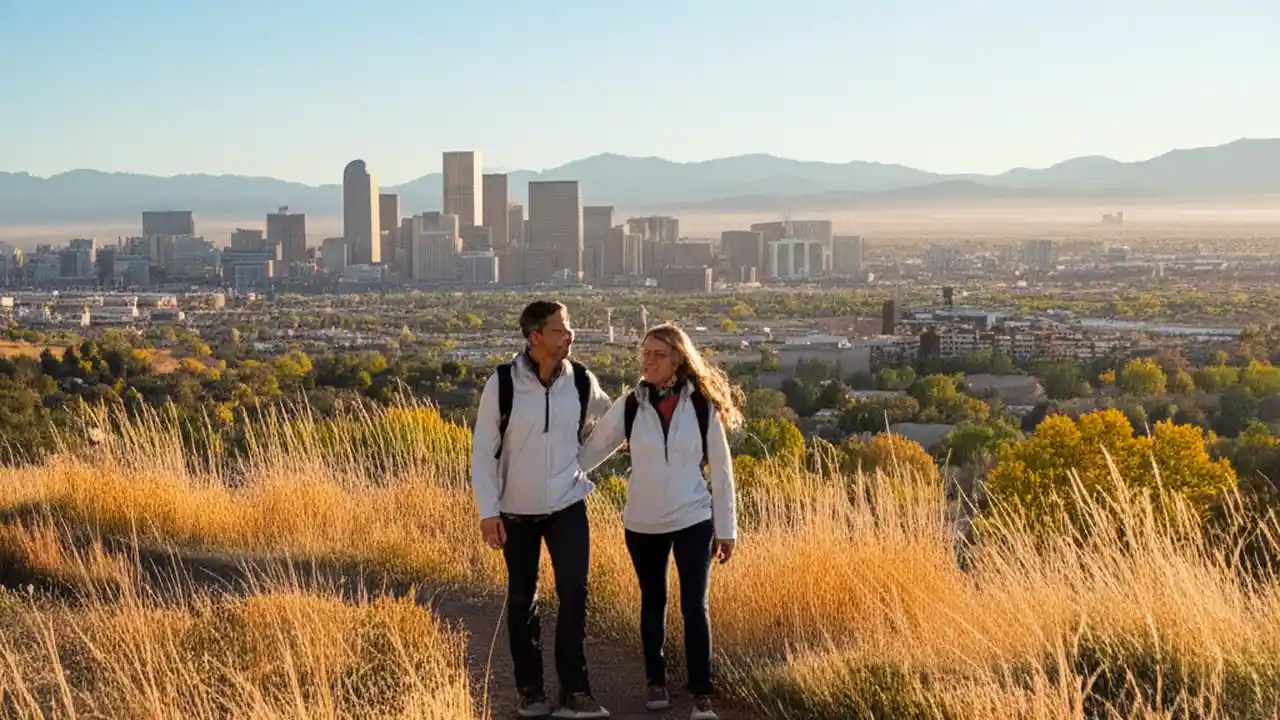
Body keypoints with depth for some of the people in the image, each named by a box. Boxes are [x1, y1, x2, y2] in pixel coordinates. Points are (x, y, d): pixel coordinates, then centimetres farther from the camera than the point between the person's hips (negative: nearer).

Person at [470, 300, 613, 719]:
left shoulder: (582, 382, -6)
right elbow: (483, 450, -9)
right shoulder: (502, 383, -13)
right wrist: (488, 511, -11)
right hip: (516, 511, -1)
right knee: (522, 600, 10)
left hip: (568, 506, 1)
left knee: (574, 594, -9)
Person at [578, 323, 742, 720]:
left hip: (693, 521, -2)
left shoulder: (702, 405, -7)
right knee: (653, 603, 15)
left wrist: (726, 528, 0)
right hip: (642, 524, 2)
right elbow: (591, 451, 0)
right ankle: (655, 681, 32)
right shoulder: (628, 406, -4)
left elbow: (721, 470, -2)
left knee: (695, 606, -6)